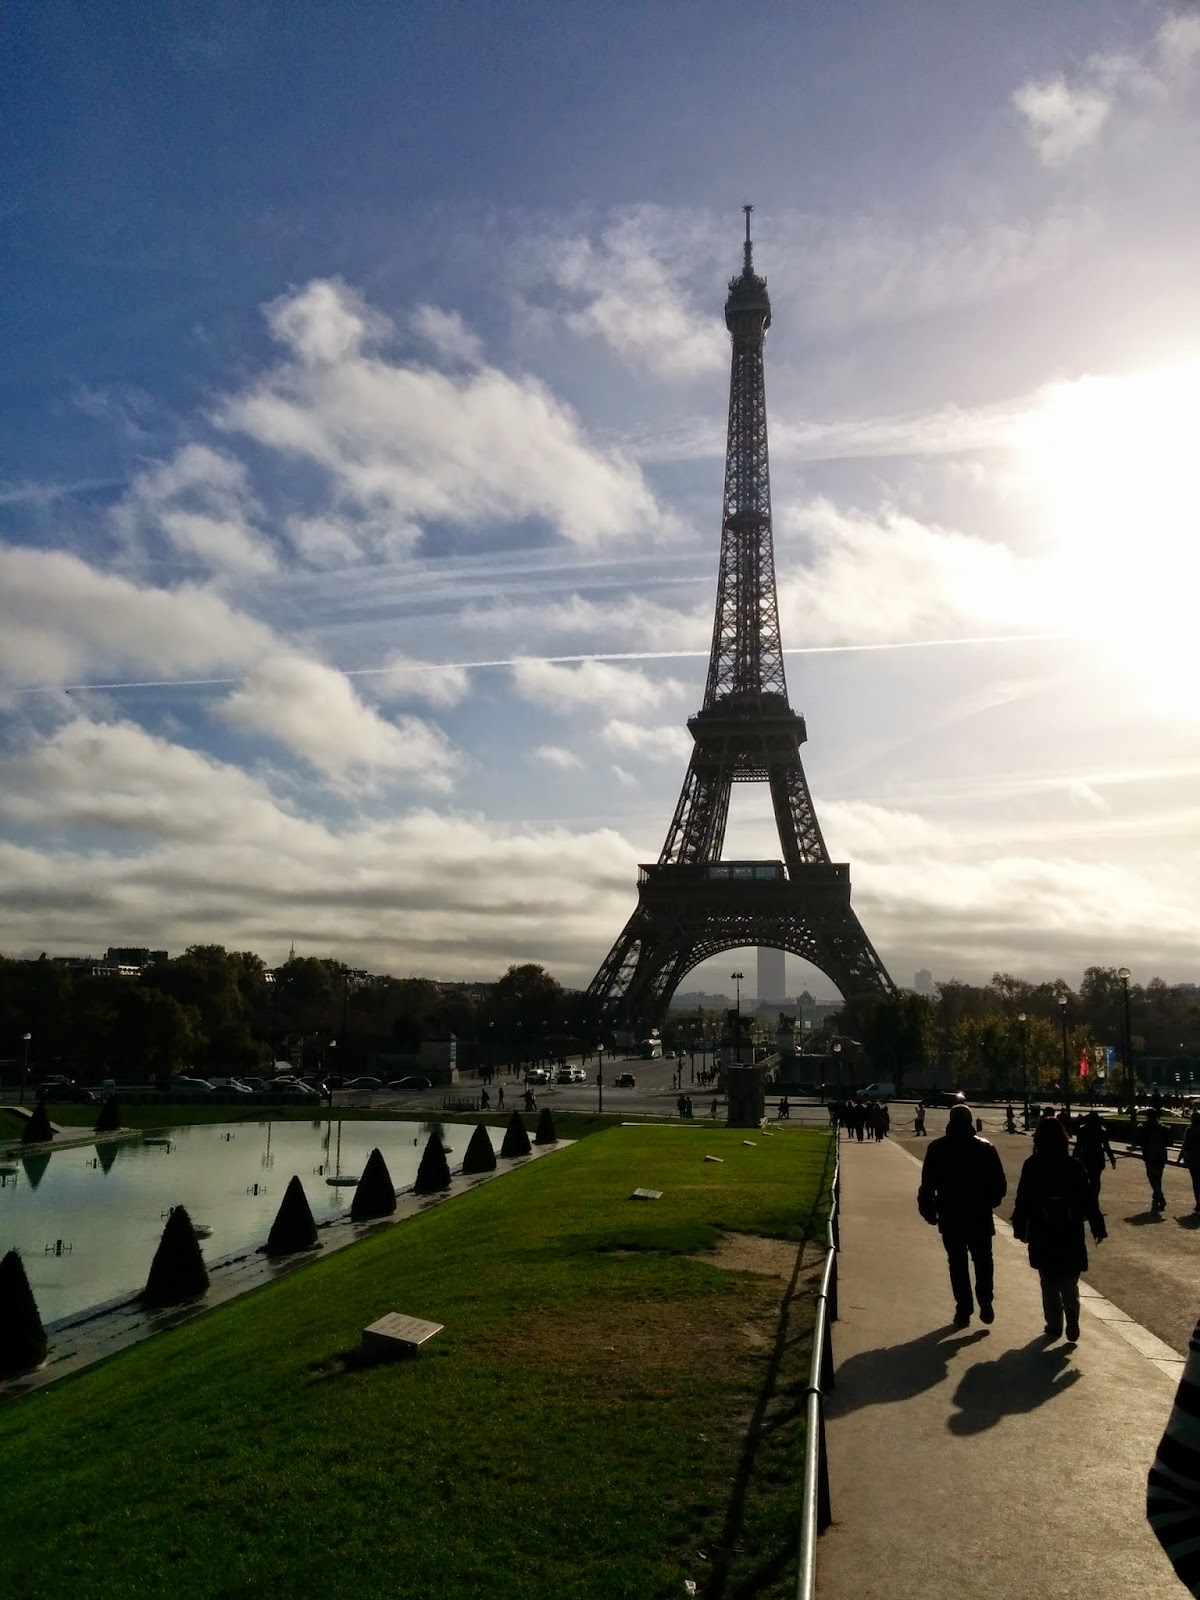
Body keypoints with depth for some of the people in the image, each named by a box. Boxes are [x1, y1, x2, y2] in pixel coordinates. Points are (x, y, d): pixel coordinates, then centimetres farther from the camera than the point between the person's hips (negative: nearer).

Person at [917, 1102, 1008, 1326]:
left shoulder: (937, 1148, -4)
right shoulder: (985, 1148, -4)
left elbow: (927, 1185, -5)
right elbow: (1000, 1184, -4)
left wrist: (928, 1211, 5)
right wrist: (988, 1202, 13)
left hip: (950, 1218, 0)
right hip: (980, 1217, 0)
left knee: (957, 1264, 10)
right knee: (983, 1262, 13)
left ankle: (963, 1310, 9)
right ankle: (985, 1304, 0)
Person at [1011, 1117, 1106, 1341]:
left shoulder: (1032, 1166, -6)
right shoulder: (1073, 1165, -7)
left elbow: (1022, 1200, -4)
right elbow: (1088, 1199, -6)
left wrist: (1020, 1228, 6)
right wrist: (1098, 1226, 2)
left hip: (1041, 1233, 0)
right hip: (1070, 1232, 0)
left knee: (1049, 1282, 13)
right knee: (1068, 1280, 12)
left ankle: (1054, 1325, 13)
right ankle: (1071, 1311, -11)